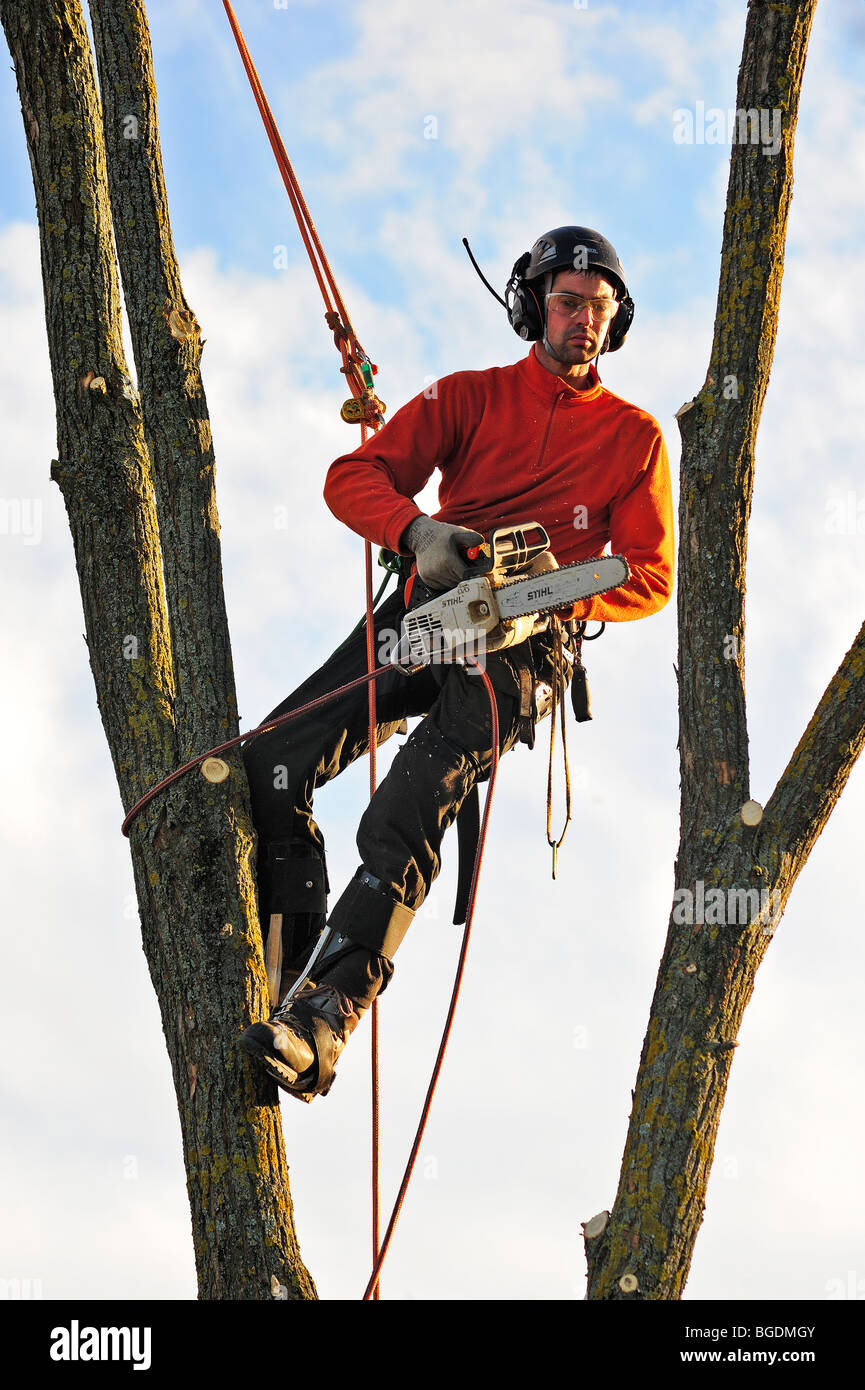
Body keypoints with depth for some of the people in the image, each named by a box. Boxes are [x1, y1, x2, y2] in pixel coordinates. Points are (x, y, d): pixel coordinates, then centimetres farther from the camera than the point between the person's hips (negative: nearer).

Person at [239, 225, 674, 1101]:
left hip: (520, 647, -3)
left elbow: (650, 576, 6)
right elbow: (354, 477, 3)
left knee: (400, 823, -25)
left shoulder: (634, 437, 12)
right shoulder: (470, 397, 14)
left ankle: (322, 1024, -30)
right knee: (268, 768, -15)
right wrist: (417, 529, -19)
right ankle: (281, 975, -4)